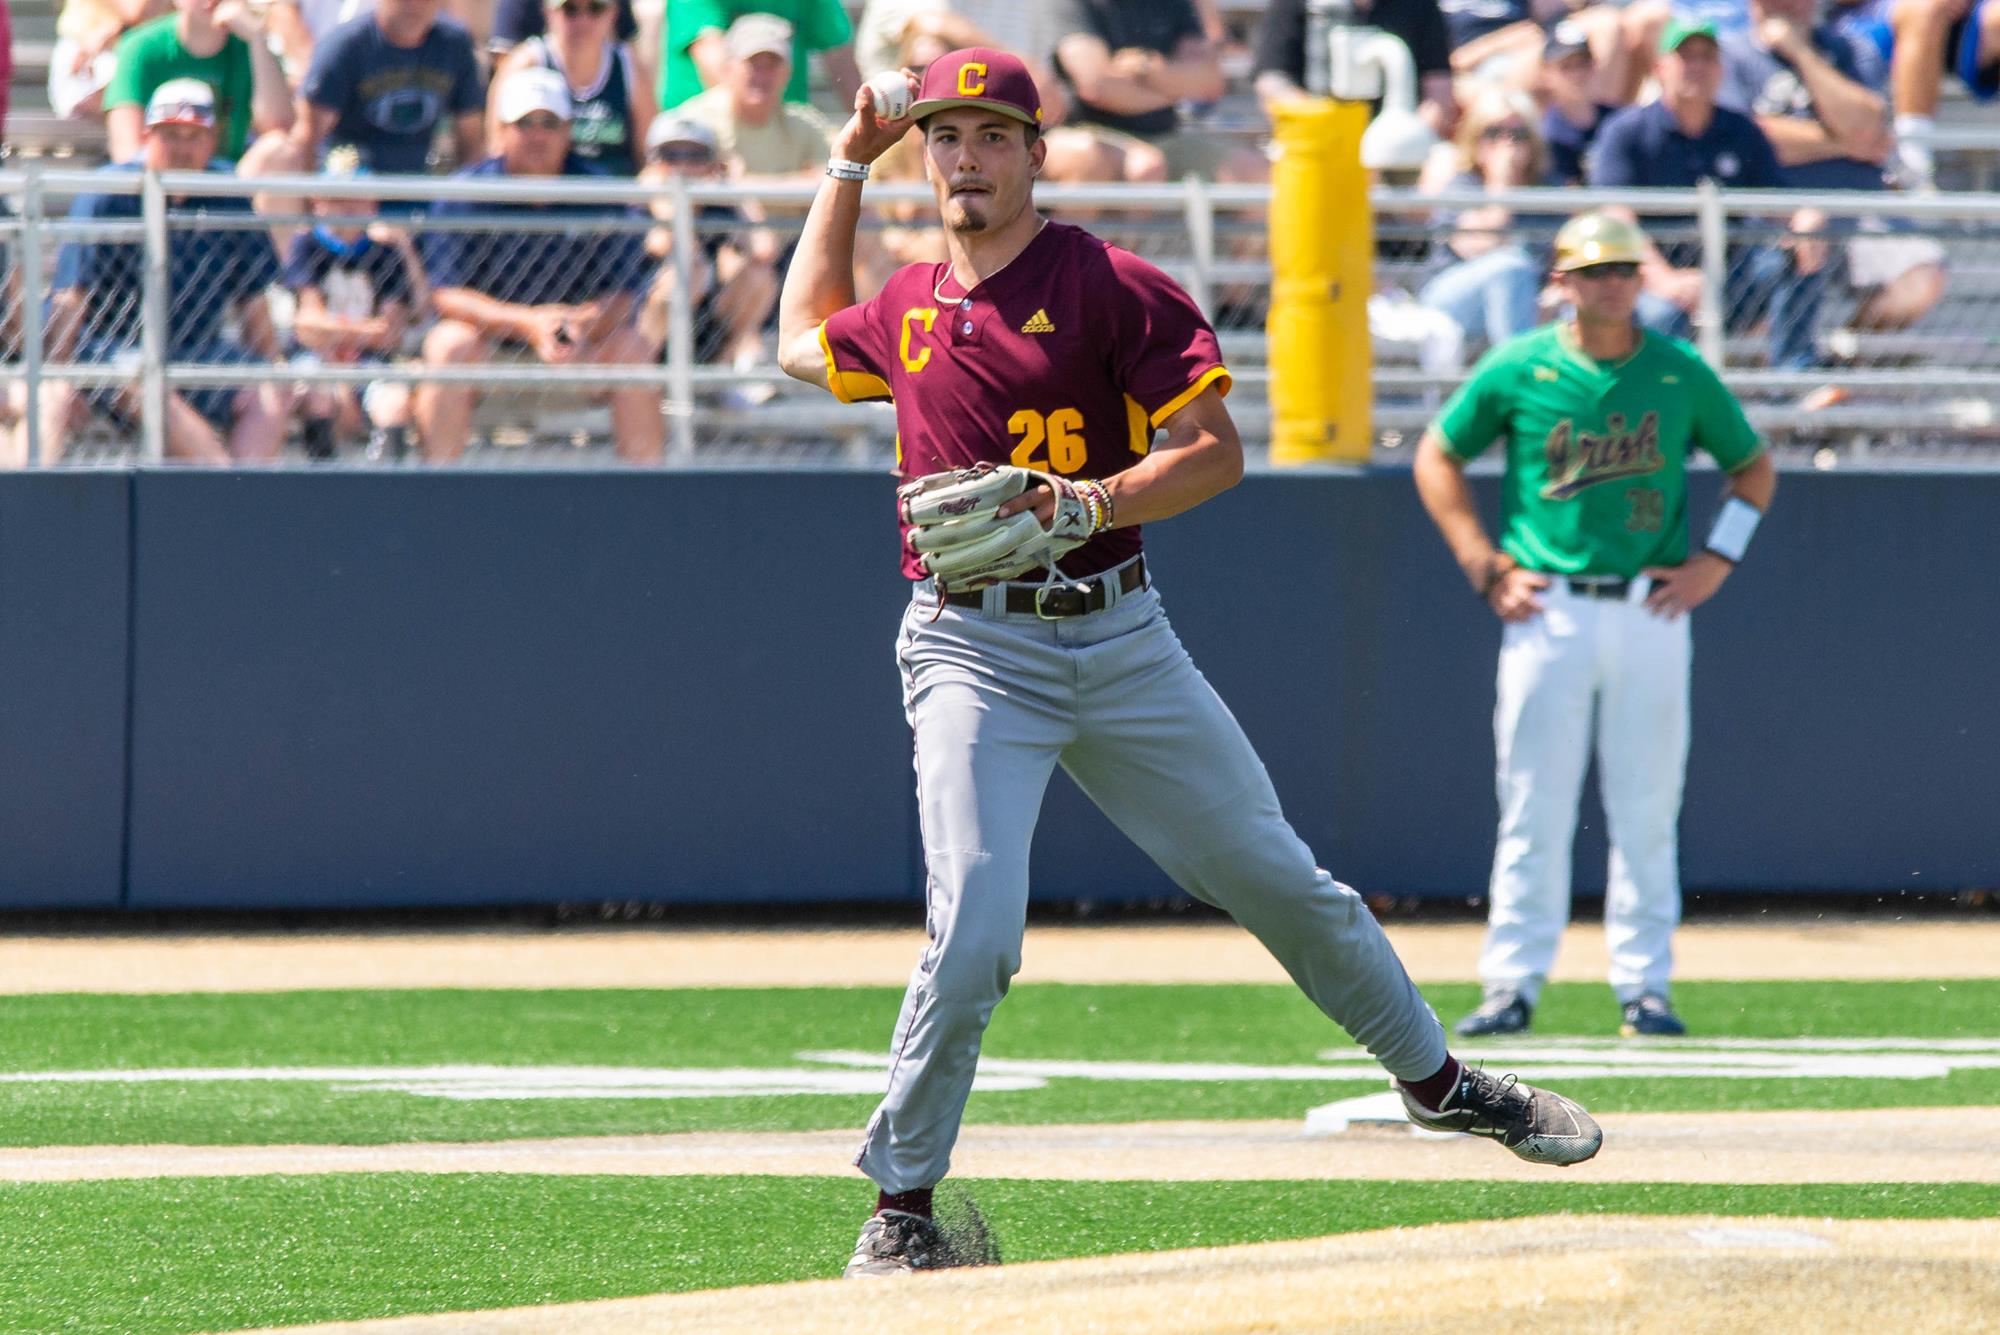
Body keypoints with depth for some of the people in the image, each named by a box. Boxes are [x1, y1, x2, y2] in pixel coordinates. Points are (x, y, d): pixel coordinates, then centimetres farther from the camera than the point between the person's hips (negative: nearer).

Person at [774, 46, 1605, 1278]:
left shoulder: (1114, 287, -3)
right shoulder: (907, 312, 9)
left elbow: (1215, 449, -7)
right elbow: (805, 341, 32)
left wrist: (1087, 505, -23)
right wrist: (848, 168, 28)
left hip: (1121, 641, 0)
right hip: (975, 653, 0)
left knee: (1283, 882, 9)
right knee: (975, 930, -17)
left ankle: (1439, 1081, 28)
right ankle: (901, 1204, -6)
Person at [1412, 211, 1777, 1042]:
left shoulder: (1681, 374, 4)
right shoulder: (1519, 371, 1)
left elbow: (1753, 467, 16)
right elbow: (1437, 458, 10)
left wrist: (1715, 562, 4)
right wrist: (1485, 568, 2)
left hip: (1651, 613, 1)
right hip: (1549, 609, -1)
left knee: (1647, 810, 1)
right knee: (1534, 807, -2)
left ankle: (1645, 987, 6)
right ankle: (1512, 985, 2)